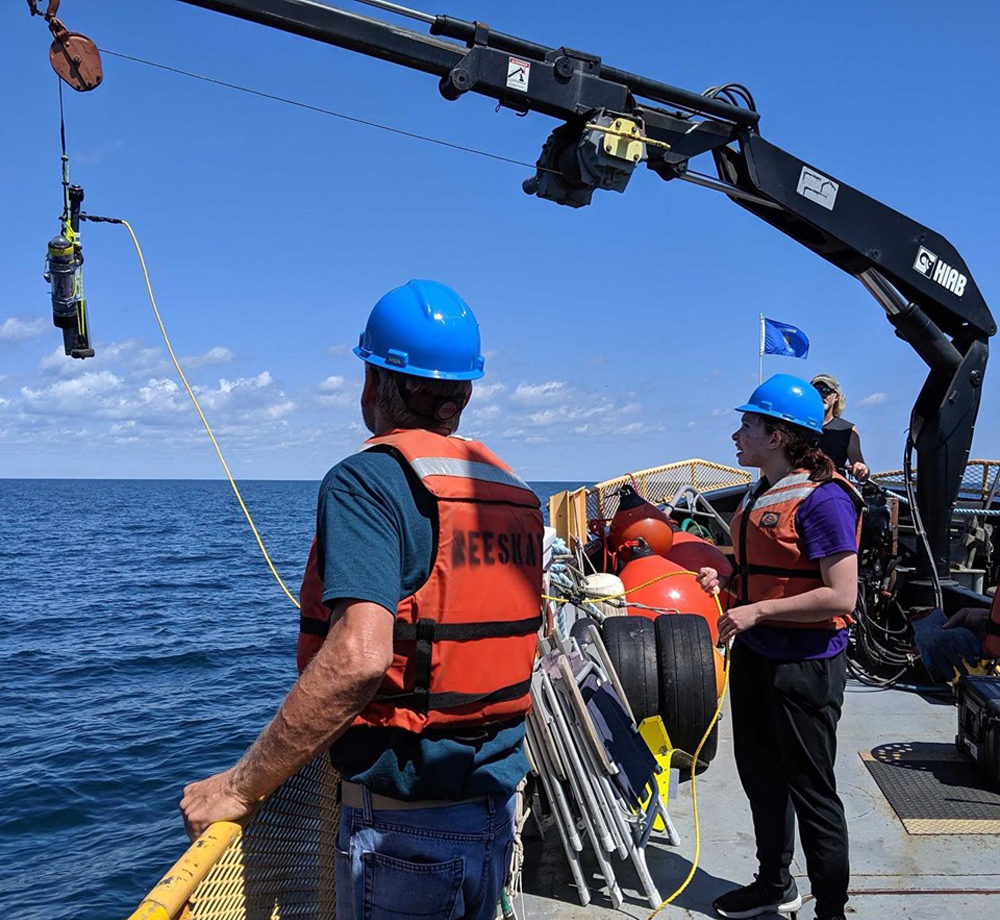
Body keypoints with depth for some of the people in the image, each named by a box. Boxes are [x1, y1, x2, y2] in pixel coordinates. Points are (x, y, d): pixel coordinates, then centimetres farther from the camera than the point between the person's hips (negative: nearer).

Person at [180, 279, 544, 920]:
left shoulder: (369, 481, -17)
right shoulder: (515, 492, 5)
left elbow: (359, 656, -29)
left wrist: (239, 788, -20)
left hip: (404, 824, -7)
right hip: (498, 807, 7)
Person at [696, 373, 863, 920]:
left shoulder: (823, 498, -18)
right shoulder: (759, 494, 10)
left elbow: (840, 596, -23)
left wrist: (758, 611, -23)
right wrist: (727, 581, 4)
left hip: (804, 664, -9)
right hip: (753, 656, 9)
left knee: (811, 791, 4)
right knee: (761, 777, 21)